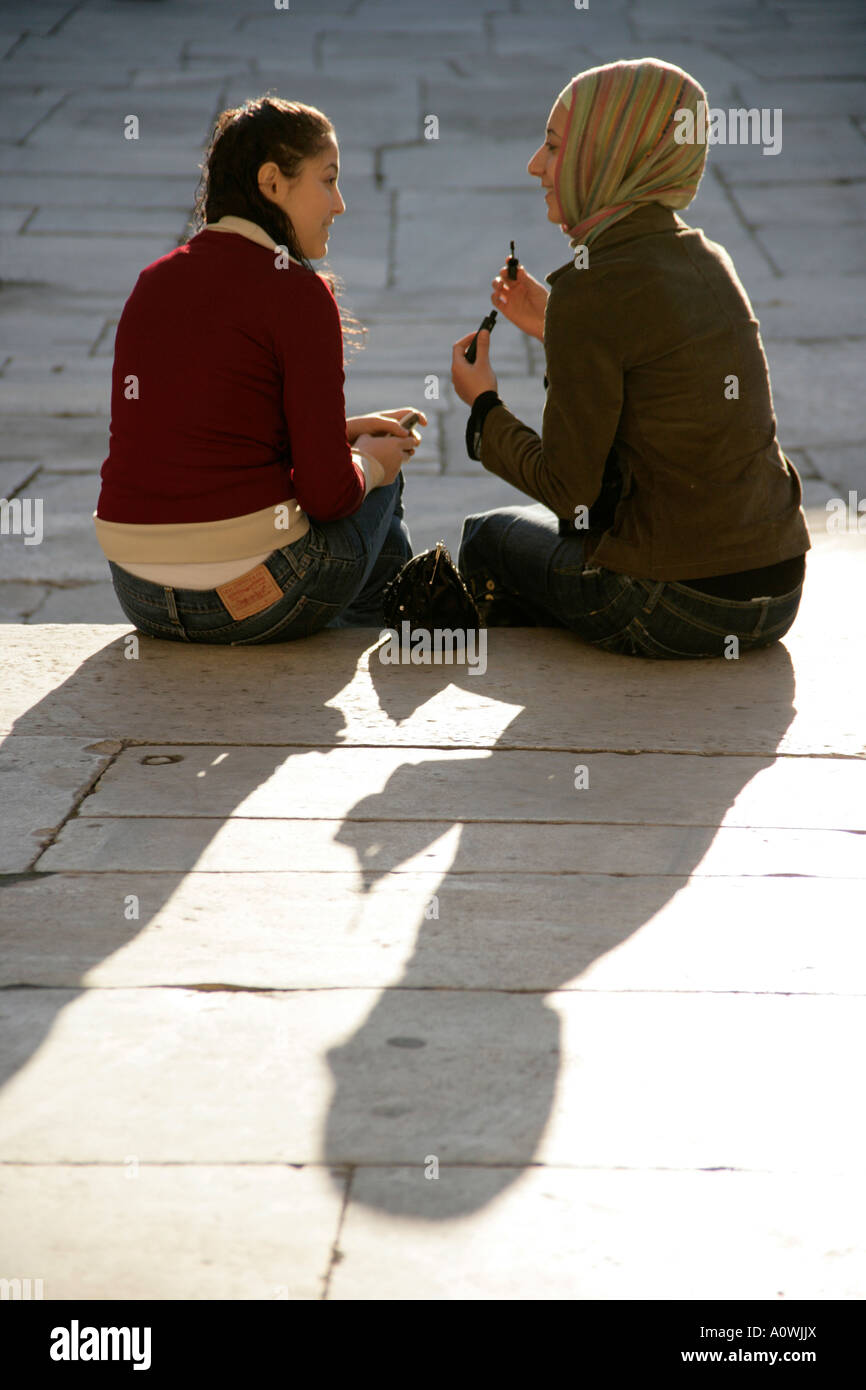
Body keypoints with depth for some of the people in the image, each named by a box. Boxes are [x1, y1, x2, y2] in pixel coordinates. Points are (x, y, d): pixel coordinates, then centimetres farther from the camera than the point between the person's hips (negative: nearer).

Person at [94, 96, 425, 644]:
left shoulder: (154, 280, 9)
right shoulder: (298, 294, -11)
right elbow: (328, 492, -13)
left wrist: (342, 432, 23)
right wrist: (369, 463, 9)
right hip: (252, 600, -7)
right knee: (382, 479, 25)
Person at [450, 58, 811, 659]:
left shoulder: (592, 289, -17)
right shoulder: (707, 259, 7)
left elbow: (570, 489, -13)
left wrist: (485, 406, 4)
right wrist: (551, 328, 22)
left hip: (676, 608, -7)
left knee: (487, 538, 20)